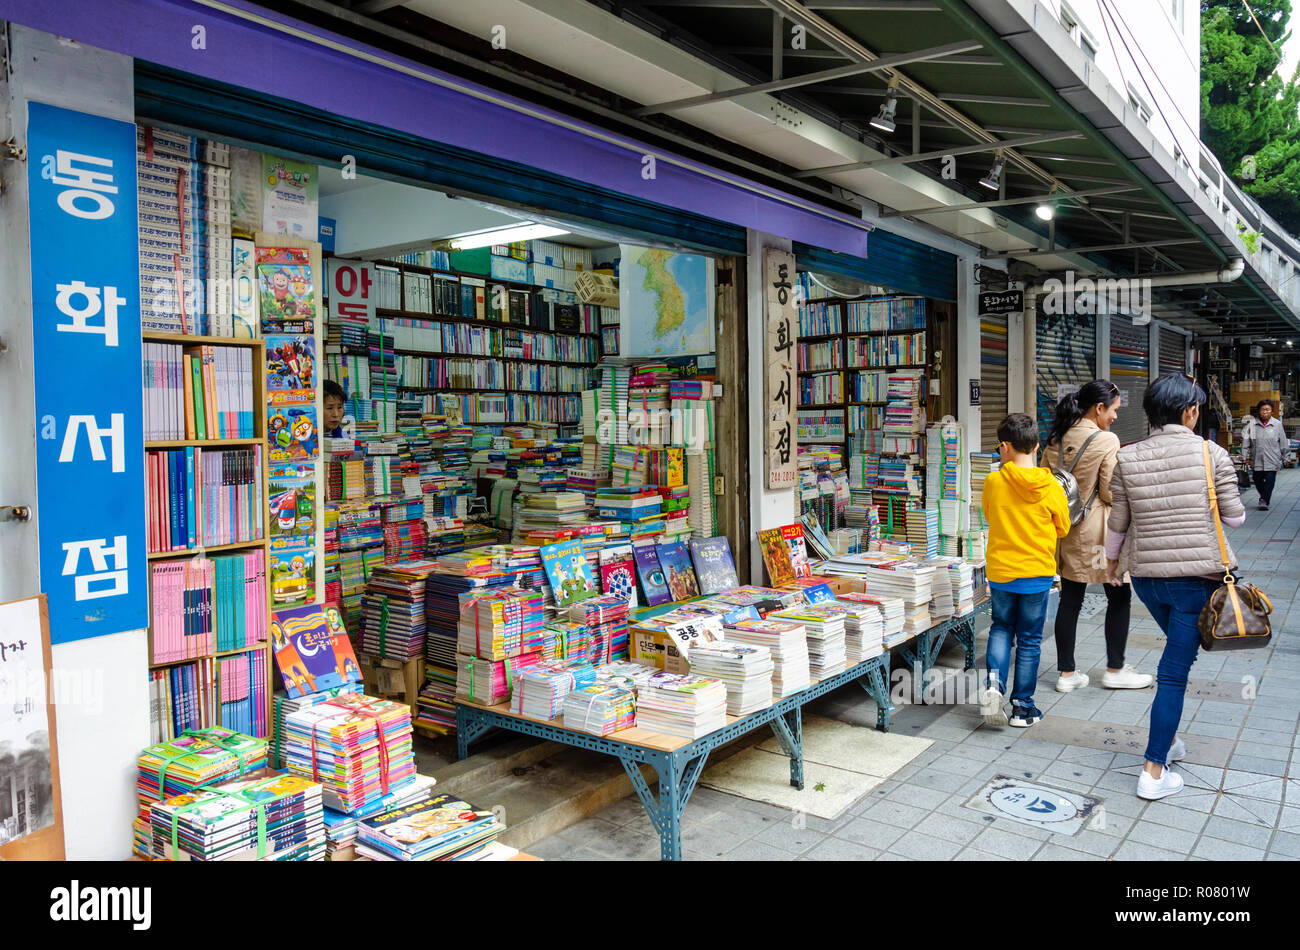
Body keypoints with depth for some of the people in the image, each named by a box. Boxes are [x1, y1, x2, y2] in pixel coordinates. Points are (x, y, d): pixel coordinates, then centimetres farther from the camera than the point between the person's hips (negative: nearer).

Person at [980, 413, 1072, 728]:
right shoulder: (1051, 487, -10)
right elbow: (1063, 528, 4)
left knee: (1001, 627, 20)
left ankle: (993, 680, -3)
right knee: (1029, 639, 11)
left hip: (1000, 570, 0)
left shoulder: (993, 482, -11)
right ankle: (1022, 706, 17)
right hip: (1037, 572, 0)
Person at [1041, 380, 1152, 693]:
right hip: (1098, 532, -6)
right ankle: (1115, 670, 20)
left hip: (1065, 529, 6)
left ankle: (1066, 673, 16)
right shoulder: (1106, 440, -15)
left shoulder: (1056, 439, 5)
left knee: (1070, 600, 11)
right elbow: (1111, 494, -13)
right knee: (1119, 597, 11)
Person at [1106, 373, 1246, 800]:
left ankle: (1167, 740, 34)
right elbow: (1235, 517, -3)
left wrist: (1112, 559, 21)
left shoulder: (1127, 458, -3)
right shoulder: (1211, 454, -10)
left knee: (1177, 650, 27)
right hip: (1197, 575, -4)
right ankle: (1154, 770, 5)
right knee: (1175, 668, 1)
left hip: (1146, 575, 4)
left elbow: (1118, 521, 4)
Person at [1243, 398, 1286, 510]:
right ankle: (1264, 497, 34)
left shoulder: (1277, 424, 0)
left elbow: (1283, 442, 7)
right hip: (1256, 459, 1)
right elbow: (1246, 440, 2)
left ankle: (1264, 501, 0)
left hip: (1272, 459, -1)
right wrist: (1246, 454, -4)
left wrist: (1283, 457, 9)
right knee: (1258, 480, 10)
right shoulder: (1252, 424, 0)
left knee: (1270, 479, -7)